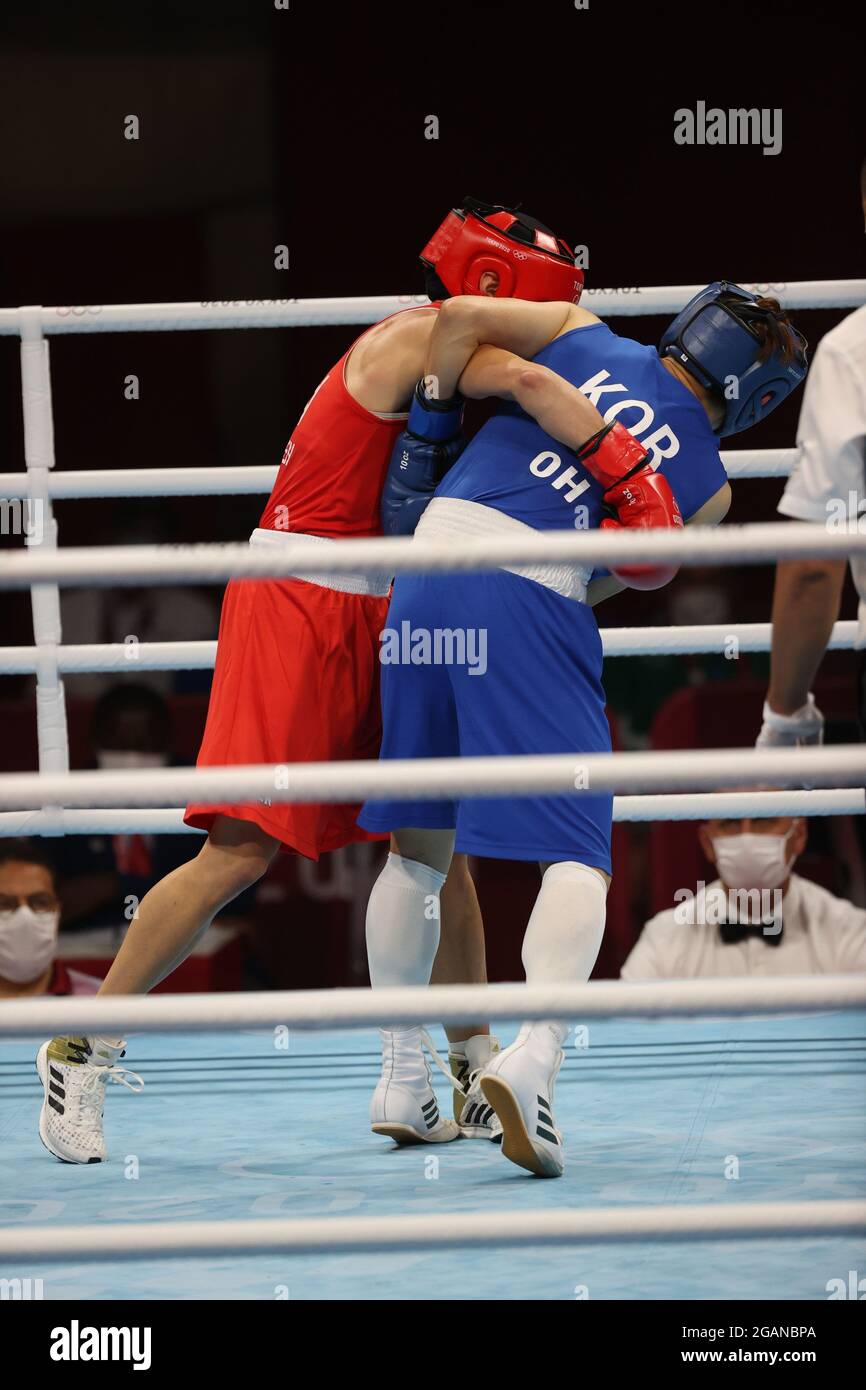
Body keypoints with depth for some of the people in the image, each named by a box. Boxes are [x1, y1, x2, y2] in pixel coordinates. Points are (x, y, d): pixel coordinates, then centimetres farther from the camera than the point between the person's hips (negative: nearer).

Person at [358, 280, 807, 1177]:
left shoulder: (587, 336, 16)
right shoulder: (709, 488, 13)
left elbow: (460, 318, 5)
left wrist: (435, 406, 19)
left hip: (429, 568, 4)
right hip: (532, 603, -4)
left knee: (417, 846, 16)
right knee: (578, 854, -3)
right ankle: (535, 1055, -27)